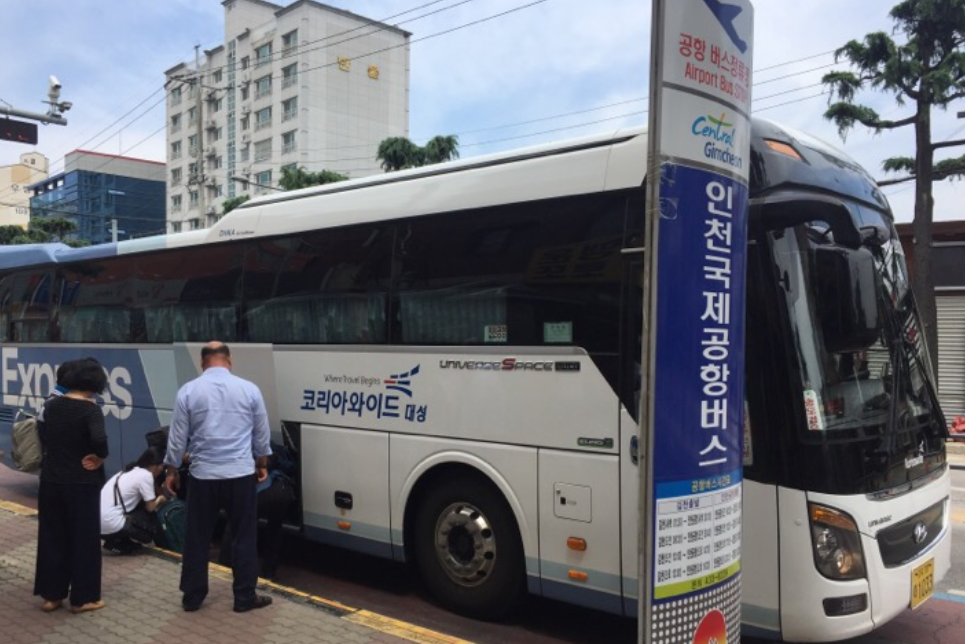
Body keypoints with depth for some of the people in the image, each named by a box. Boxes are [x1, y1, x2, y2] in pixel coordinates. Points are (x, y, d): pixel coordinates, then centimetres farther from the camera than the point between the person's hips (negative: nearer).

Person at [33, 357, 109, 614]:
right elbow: (99, 439, -33)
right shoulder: (90, 409, -17)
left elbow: (42, 434, 16)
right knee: (84, 539, 6)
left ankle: (51, 594, 23)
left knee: (52, 537, 15)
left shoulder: (51, 405, 3)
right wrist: (101, 457, -15)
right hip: (81, 484, -6)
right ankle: (82, 598, 14)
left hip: (51, 480, 6)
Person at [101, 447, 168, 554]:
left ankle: (114, 542, 14)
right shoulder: (146, 475, -7)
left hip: (98, 523, 8)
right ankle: (117, 545, 2)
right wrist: (160, 499, 17)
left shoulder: (128, 472, 18)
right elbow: (150, 507, -1)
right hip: (111, 525, -8)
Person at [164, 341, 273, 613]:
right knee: (244, 537, 8)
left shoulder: (188, 391, -3)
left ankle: (192, 597, 21)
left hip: (203, 476, 1)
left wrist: (172, 470, 15)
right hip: (241, 475, -1)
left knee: (197, 538, 12)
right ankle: (245, 597, 14)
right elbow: (262, 434, 6)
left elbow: (177, 437, 2)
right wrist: (262, 464, 21)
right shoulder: (249, 389, -2)